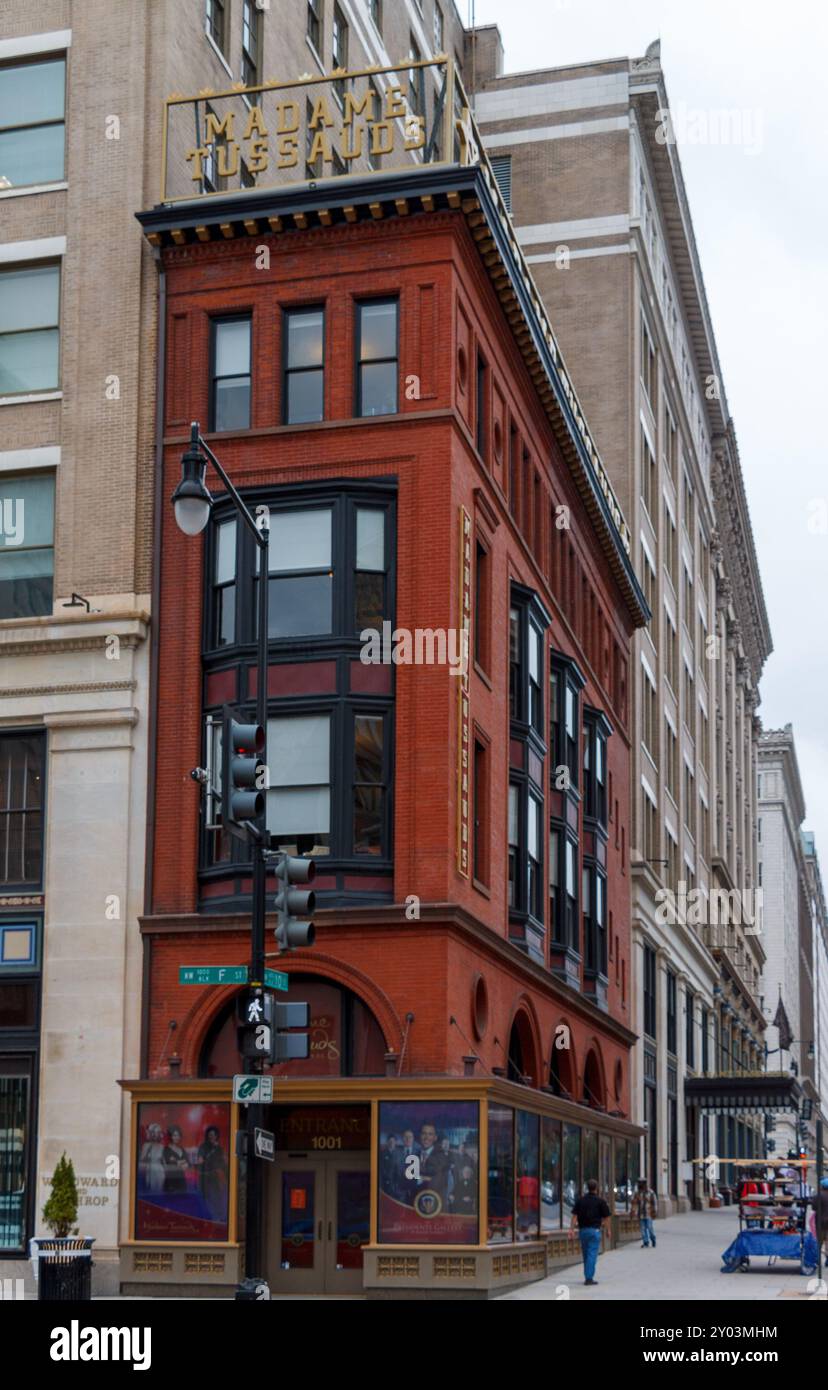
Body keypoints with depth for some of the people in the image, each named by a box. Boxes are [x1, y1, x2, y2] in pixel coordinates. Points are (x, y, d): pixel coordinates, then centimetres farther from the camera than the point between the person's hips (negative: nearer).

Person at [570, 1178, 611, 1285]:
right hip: (594, 1230, -4)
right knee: (592, 1254, -4)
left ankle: (587, 1276, 20)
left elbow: (574, 1216, 0)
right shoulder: (600, 1201, -5)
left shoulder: (580, 1200, 5)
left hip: (582, 1230, 4)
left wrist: (571, 1229, -2)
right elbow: (606, 1217, -1)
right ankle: (589, 1278, -9)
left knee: (586, 1254, 15)